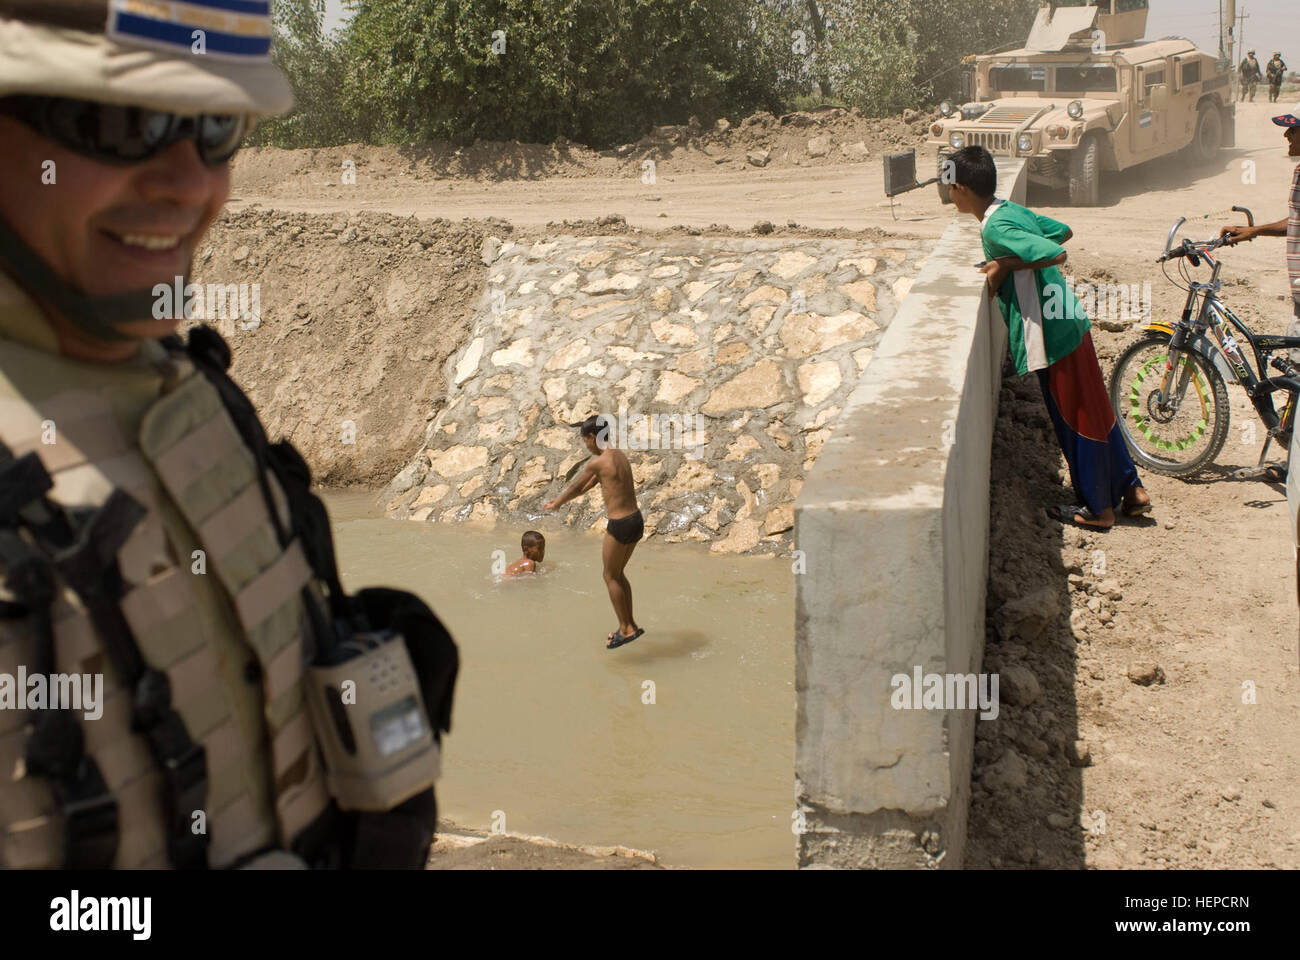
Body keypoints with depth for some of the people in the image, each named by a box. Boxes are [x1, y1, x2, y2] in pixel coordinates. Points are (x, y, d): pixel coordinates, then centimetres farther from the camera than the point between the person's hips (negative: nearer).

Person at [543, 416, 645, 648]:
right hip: (636, 520, 8)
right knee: (618, 573, 21)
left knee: (610, 577, 8)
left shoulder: (597, 462, -15)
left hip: (619, 526, -8)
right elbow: (589, 485, 24)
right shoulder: (620, 455, 11)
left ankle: (625, 628, 10)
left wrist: (556, 504, 21)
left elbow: (575, 486, 1)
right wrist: (562, 500, 33)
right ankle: (630, 624, 26)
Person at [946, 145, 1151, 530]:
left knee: (1074, 419, 3)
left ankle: (1098, 509, 16)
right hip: (1067, 323, 9)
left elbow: (1056, 254, -28)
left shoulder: (996, 228, -19)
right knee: (1093, 411, 18)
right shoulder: (1012, 210, 8)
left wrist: (1007, 264, -18)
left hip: (1051, 334, -9)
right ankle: (1130, 488, 28)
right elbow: (1064, 232, 20)